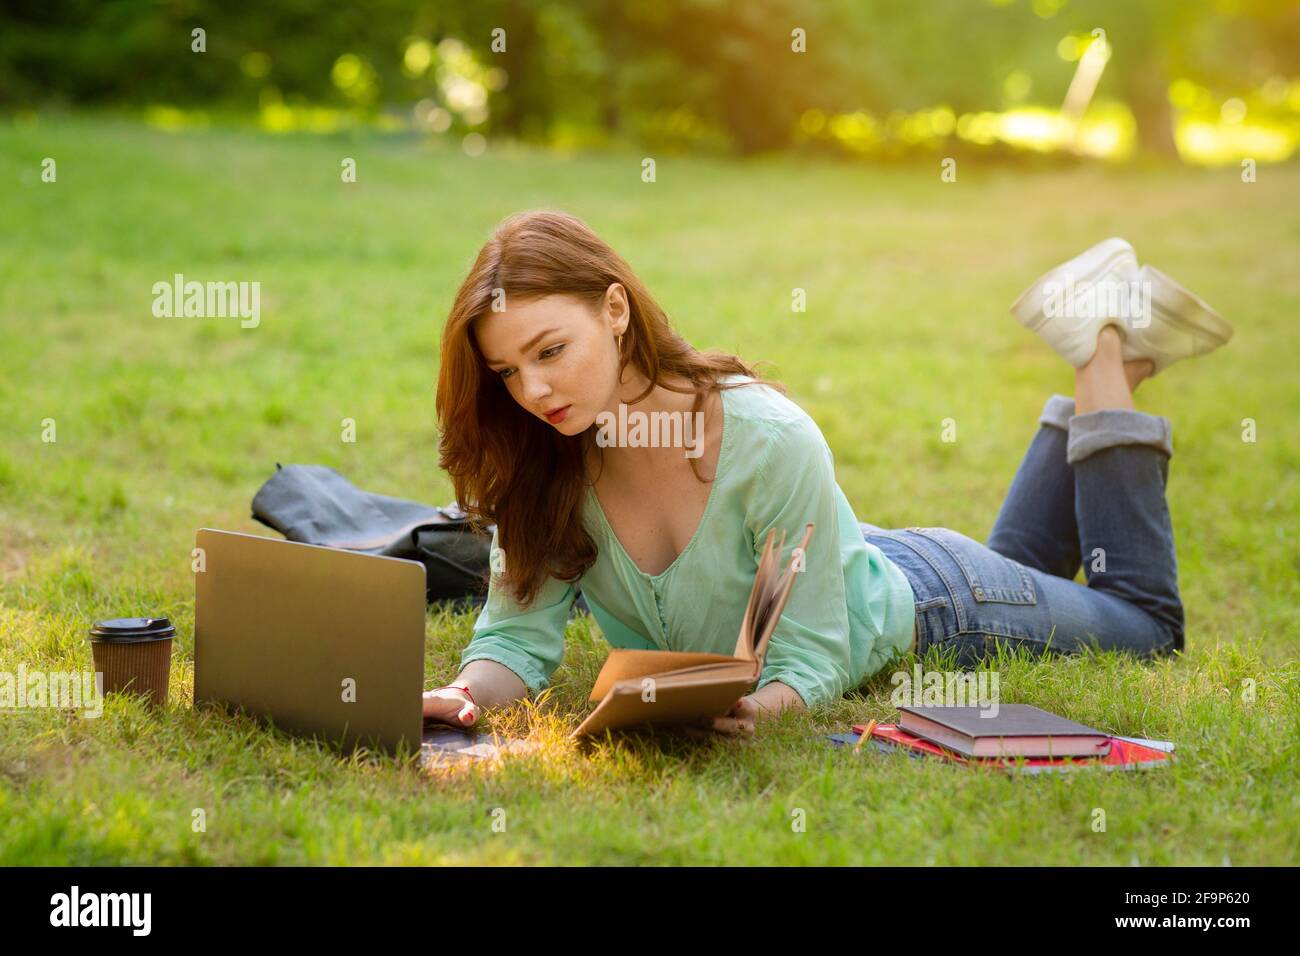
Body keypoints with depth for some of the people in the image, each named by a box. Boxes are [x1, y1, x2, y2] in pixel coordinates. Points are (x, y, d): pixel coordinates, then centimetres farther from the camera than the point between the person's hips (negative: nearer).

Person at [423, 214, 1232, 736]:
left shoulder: (771, 440, -41)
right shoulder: (541, 465, -26)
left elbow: (812, 658, -34)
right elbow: (519, 632, -25)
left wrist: (755, 708, -56)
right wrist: (463, 696, -46)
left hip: (911, 603, -5)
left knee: (1147, 623, 23)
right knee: (1015, 562, 36)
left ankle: (1110, 352, 26)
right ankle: (1098, 361, 38)